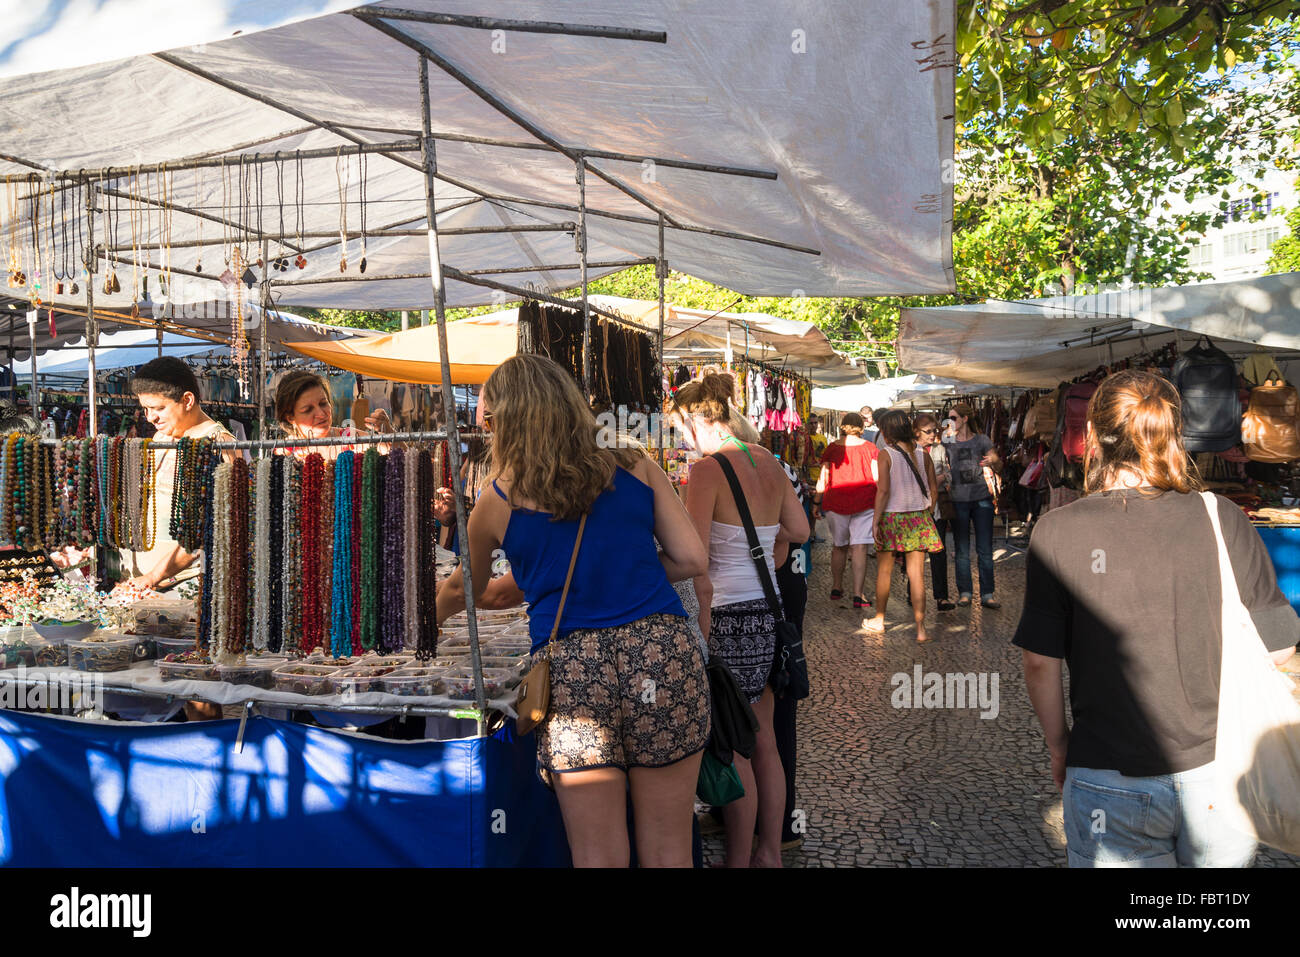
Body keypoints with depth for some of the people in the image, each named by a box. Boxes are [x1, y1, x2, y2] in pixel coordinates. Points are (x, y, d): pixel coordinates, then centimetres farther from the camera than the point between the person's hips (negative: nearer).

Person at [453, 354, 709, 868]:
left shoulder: (498, 503, 7)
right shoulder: (636, 468, 8)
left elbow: (466, 593, 23)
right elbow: (692, 559, 6)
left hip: (571, 669, -1)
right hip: (663, 651, 2)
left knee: (598, 854, 11)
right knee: (668, 850, 13)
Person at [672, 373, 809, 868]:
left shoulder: (707, 469, -15)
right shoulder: (767, 460, 7)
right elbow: (799, 530, 17)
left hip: (729, 617, -7)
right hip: (769, 611, 8)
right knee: (764, 742, 16)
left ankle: (739, 860, 16)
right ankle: (770, 852, 28)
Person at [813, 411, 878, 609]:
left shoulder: (832, 448, 2)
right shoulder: (869, 447, 1)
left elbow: (823, 477, 4)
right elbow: (877, 477, 1)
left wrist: (816, 502, 12)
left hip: (835, 502, 1)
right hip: (864, 502, -1)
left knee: (839, 546, 17)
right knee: (859, 547, -4)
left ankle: (836, 588, 27)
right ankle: (857, 595, -10)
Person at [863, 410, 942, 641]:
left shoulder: (886, 454, -10)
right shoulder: (922, 454, 3)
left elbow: (884, 491, -14)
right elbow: (933, 489, 6)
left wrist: (876, 520, -9)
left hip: (892, 518, -3)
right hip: (919, 518, 3)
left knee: (884, 571, 13)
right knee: (917, 574, 3)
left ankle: (879, 620, 26)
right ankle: (920, 629, 0)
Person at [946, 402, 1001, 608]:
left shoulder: (981, 440, 2)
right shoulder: (948, 443, 6)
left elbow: (998, 467, -2)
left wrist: (993, 461, -25)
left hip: (981, 498, -1)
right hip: (958, 500, 1)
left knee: (985, 548, 0)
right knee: (962, 550, 5)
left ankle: (987, 594, 5)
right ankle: (964, 593, 13)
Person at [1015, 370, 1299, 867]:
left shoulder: (1056, 532, -11)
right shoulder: (1223, 518, -7)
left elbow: (1041, 664, -9)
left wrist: (1058, 746, 7)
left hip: (1110, 784, -2)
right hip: (1220, 774, 3)